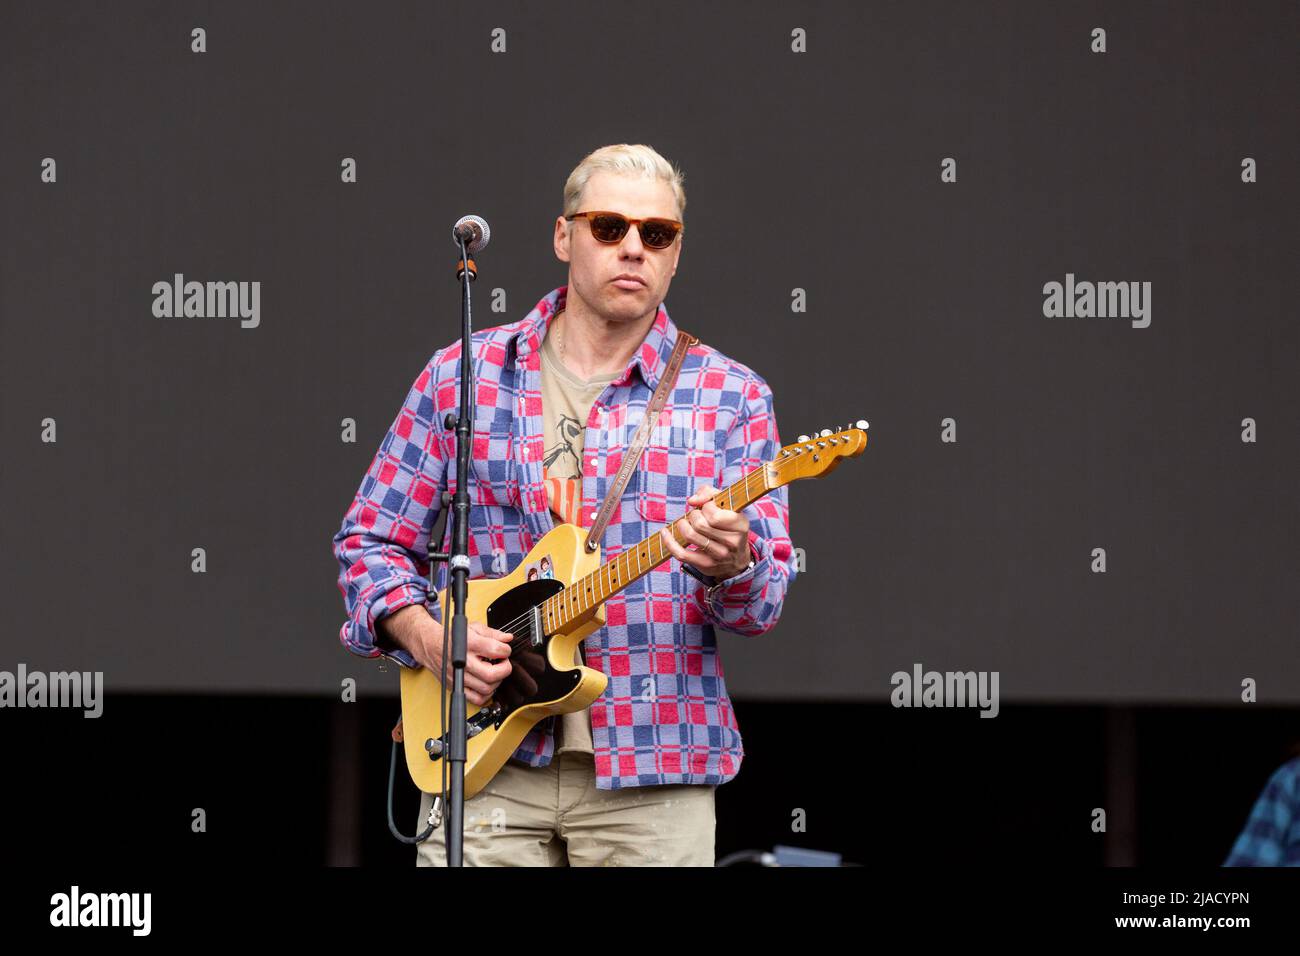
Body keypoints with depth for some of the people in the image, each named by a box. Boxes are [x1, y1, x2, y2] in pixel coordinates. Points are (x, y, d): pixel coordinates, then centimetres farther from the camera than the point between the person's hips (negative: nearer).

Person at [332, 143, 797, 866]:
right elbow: (370, 539, 11)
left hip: (650, 767, 0)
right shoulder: (462, 375, 7)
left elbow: (765, 602, 0)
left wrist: (730, 567, -23)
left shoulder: (730, 395, 5)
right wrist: (427, 636, -7)